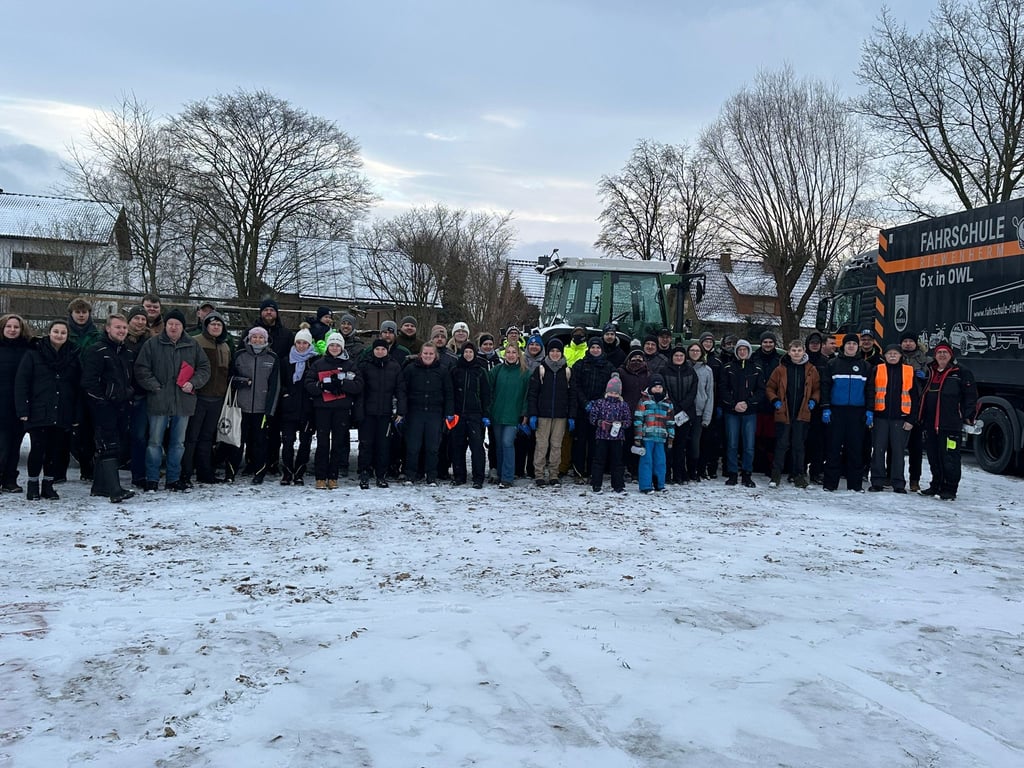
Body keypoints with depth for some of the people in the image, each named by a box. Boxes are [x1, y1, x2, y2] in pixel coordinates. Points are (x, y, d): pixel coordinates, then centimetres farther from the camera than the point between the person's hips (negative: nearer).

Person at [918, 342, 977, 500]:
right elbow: (923, 396, 25)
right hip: (930, 424, 6)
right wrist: (921, 418, 19)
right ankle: (936, 486, 22)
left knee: (950, 457, -7)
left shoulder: (961, 373, 0)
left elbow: (971, 396, -1)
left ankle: (950, 489, -1)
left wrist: (967, 416, -8)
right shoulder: (929, 373, 17)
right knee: (933, 457, 11)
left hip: (950, 424, -6)